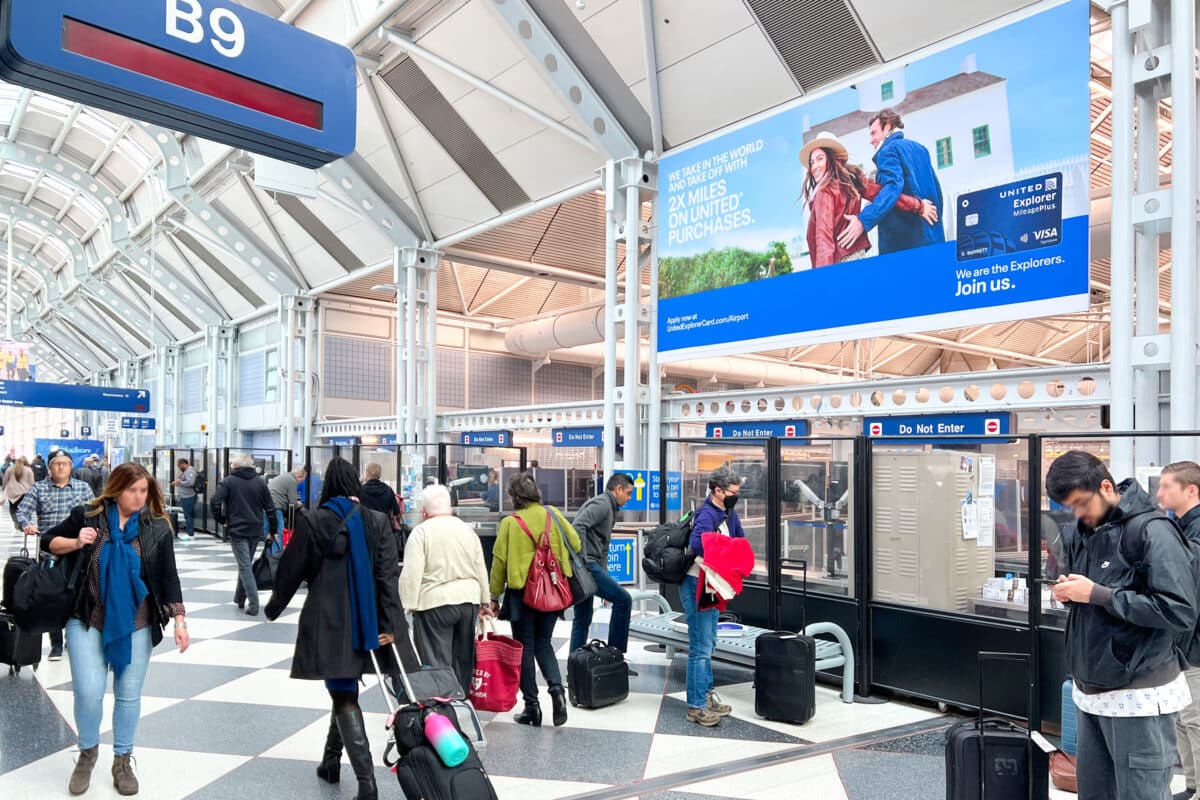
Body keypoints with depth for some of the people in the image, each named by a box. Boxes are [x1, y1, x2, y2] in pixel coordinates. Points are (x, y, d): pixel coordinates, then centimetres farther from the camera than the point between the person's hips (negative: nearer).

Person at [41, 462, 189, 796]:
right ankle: (87, 753, 24)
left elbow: (169, 577, -2)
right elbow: (48, 541, 9)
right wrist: (75, 542, -13)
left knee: (129, 694, 8)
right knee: (89, 692, -5)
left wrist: (179, 620, -7)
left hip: (136, 624, 1)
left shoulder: (157, 527, -4)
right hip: (86, 620, 0)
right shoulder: (86, 516, -5)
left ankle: (122, 761, 27)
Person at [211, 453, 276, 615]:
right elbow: (270, 508, 5)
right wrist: (272, 531, 11)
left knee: (245, 566, -4)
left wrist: (221, 520, 1)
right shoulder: (260, 482, 7)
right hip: (255, 530, 4)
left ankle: (253, 605, -11)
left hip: (237, 530, -4)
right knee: (246, 564, 19)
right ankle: (240, 597, 31)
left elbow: (215, 501, -15)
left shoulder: (229, 481, -2)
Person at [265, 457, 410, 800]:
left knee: (344, 697, 0)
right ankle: (331, 761, 39)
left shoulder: (312, 521, -7)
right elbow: (388, 575, -8)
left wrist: (274, 607, 18)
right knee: (344, 689, 23)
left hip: (328, 620, -3)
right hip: (365, 619, 3)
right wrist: (390, 625, -7)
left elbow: (291, 570, 1)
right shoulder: (377, 521, -2)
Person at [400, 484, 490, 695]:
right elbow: (481, 570, 14)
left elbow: (411, 574, -13)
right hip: (469, 600, 5)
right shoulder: (468, 530, 10)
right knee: (463, 658, 15)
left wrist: (408, 605, -8)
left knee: (437, 661, -1)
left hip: (434, 602, -5)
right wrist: (484, 602, 20)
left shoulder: (420, 533, -6)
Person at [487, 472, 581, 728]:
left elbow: (500, 561, -6)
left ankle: (532, 706, 13)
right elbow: (575, 544, 1)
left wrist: (494, 596, 3)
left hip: (521, 592, -3)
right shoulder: (552, 515, -1)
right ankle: (556, 688, -2)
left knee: (525, 647, 9)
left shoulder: (510, 523, -10)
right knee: (543, 643, 19)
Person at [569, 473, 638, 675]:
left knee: (583, 617, 14)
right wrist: (582, 560, -23)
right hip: (586, 565, -11)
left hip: (588, 566, 11)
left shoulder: (609, 508, 24)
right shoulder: (602, 504, -7)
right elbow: (579, 526, -24)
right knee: (623, 599, -10)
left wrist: (605, 578, 21)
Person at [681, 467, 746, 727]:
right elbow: (697, 543, -38)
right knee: (701, 648, -5)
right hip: (696, 585, -10)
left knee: (708, 644, 20)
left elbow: (740, 540, 18)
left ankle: (706, 695, 34)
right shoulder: (707, 514, -20)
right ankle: (696, 707, 4)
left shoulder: (729, 513, 8)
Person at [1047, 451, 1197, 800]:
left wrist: (1096, 594, -21)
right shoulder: (1082, 532, 9)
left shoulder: (1152, 531, -14)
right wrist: (1069, 591, -2)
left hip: (1138, 695, -7)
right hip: (1090, 690, 8)